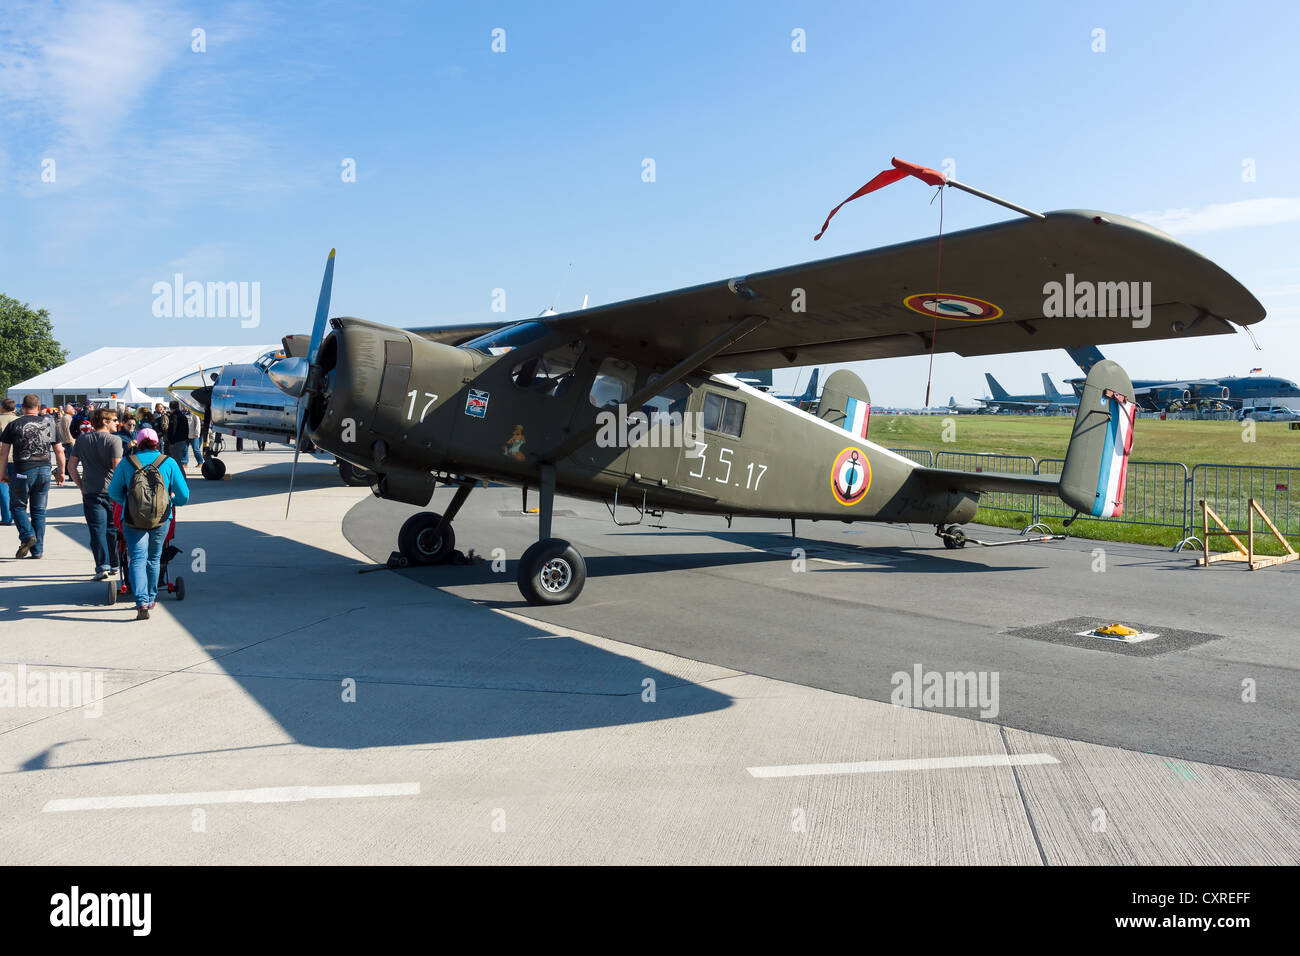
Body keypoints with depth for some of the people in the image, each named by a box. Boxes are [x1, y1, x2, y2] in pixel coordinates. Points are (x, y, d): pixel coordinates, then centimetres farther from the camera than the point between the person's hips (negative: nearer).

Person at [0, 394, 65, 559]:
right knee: (39, 510, 9)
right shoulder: (49, 424, 5)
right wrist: (60, 472, 16)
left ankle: (27, 535, -10)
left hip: (22, 471, -2)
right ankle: (37, 550, 10)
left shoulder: (13, 425, -1)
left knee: (18, 506, 13)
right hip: (44, 471, 2)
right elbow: (59, 451, 7)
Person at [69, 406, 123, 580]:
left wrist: (82, 486, 14)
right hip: (112, 491, -2)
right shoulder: (114, 440, -7)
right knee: (113, 529, 12)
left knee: (97, 531, 1)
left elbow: (71, 466, 9)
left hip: (90, 492, 2)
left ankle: (102, 567, -7)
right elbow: (117, 466, -15)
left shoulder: (82, 440, 8)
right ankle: (114, 565, 20)